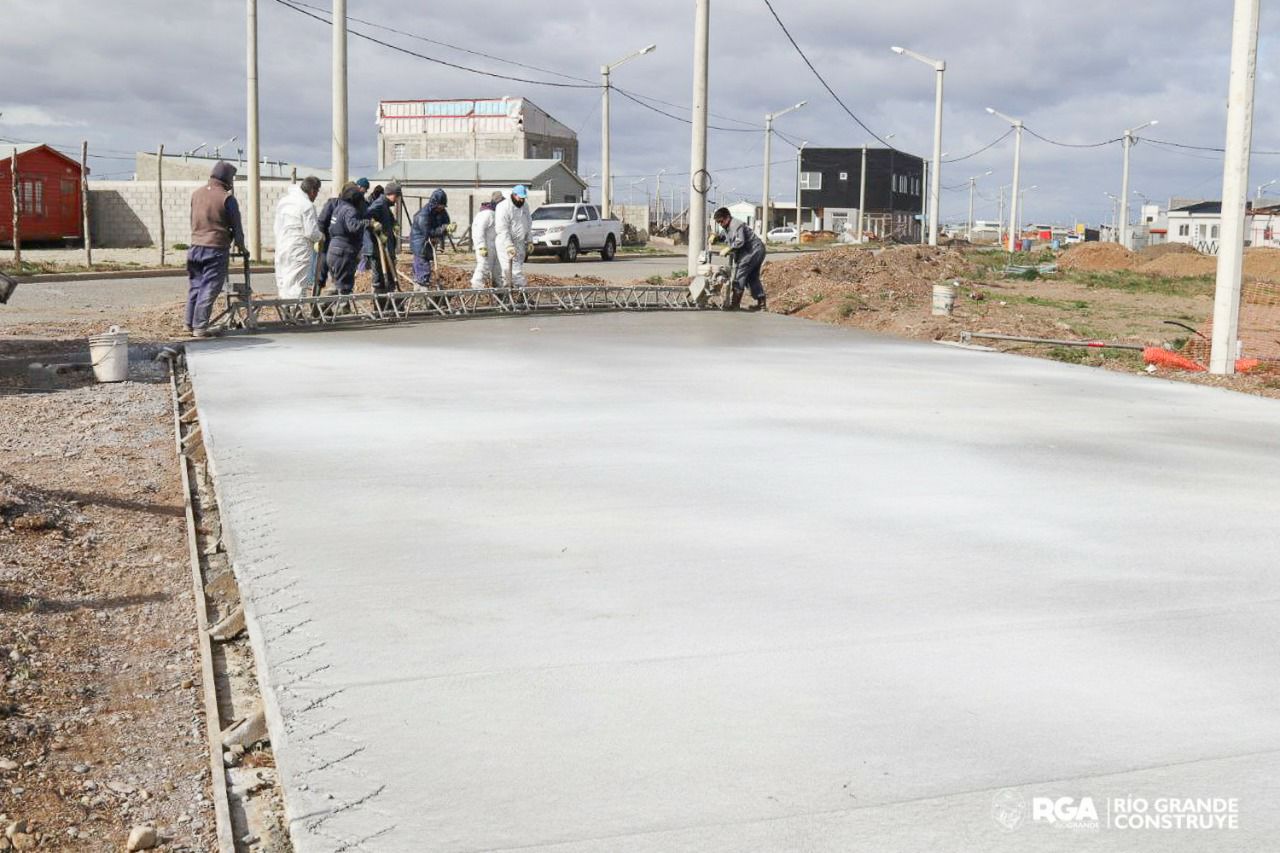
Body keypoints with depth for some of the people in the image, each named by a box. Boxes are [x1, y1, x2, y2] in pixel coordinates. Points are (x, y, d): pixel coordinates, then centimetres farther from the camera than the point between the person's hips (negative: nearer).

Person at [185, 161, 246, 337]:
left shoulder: (196, 194, 9)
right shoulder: (227, 198, -9)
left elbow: (193, 220, 16)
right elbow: (236, 225, -3)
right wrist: (241, 247, 12)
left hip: (196, 246, 6)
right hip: (217, 248, -6)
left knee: (194, 286, 15)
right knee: (209, 289, -1)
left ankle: (189, 322, 19)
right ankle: (200, 326, -2)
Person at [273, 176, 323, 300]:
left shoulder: (283, 200, 11)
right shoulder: (307, 205, -15)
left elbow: (277, 225, 16)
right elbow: (311, 233, -17)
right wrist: (321, 236, 3)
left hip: (281, 249, 8)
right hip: (299, 251, -8)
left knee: (283, 282, 14)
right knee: (297, 284, -5)